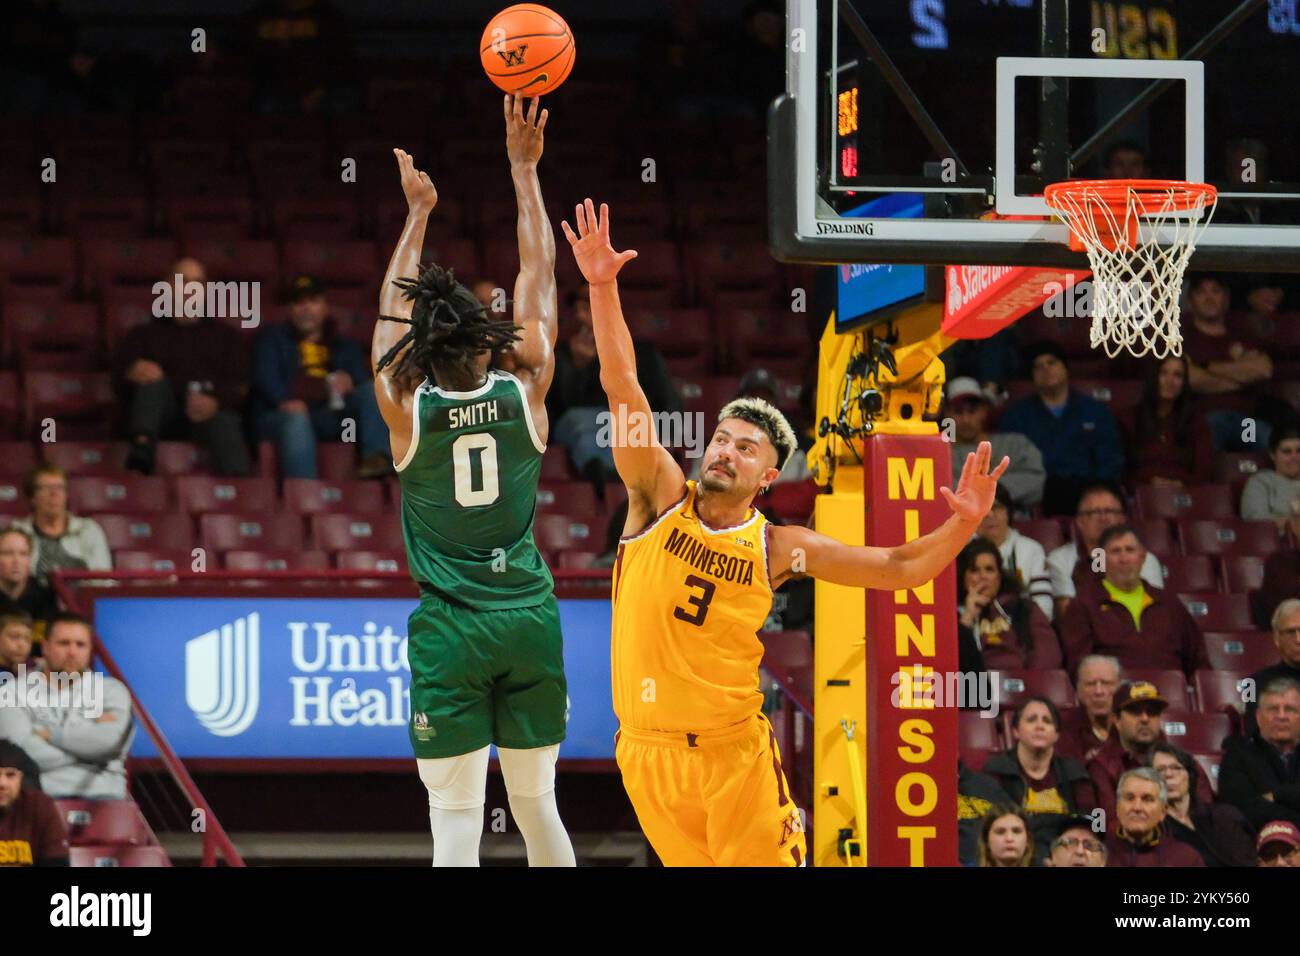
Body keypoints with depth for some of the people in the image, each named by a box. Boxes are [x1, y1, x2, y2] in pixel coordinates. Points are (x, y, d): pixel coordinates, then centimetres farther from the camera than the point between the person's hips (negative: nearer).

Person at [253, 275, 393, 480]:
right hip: (280, 415, -3)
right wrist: (285, 401, -20)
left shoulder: (344, 346, 28)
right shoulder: (272, 338, 22)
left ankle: (377, 455, -40)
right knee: (296, 420, -38)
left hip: (329, 417, 3)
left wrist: (349, 384, -12)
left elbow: (363, 379, 15)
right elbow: (265, 376, 3)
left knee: (371, 390, -17)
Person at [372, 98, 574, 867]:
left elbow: (394, 306, 10)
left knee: (456, 816, -4)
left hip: (450, 629, -2)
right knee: (536, 802, 13)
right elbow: (538, 276, 6)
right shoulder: (525, 392, -5)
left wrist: (419, 213, 22)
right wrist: (525, 171, 15)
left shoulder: (406, 410, -7)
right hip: (529, 615, 2)